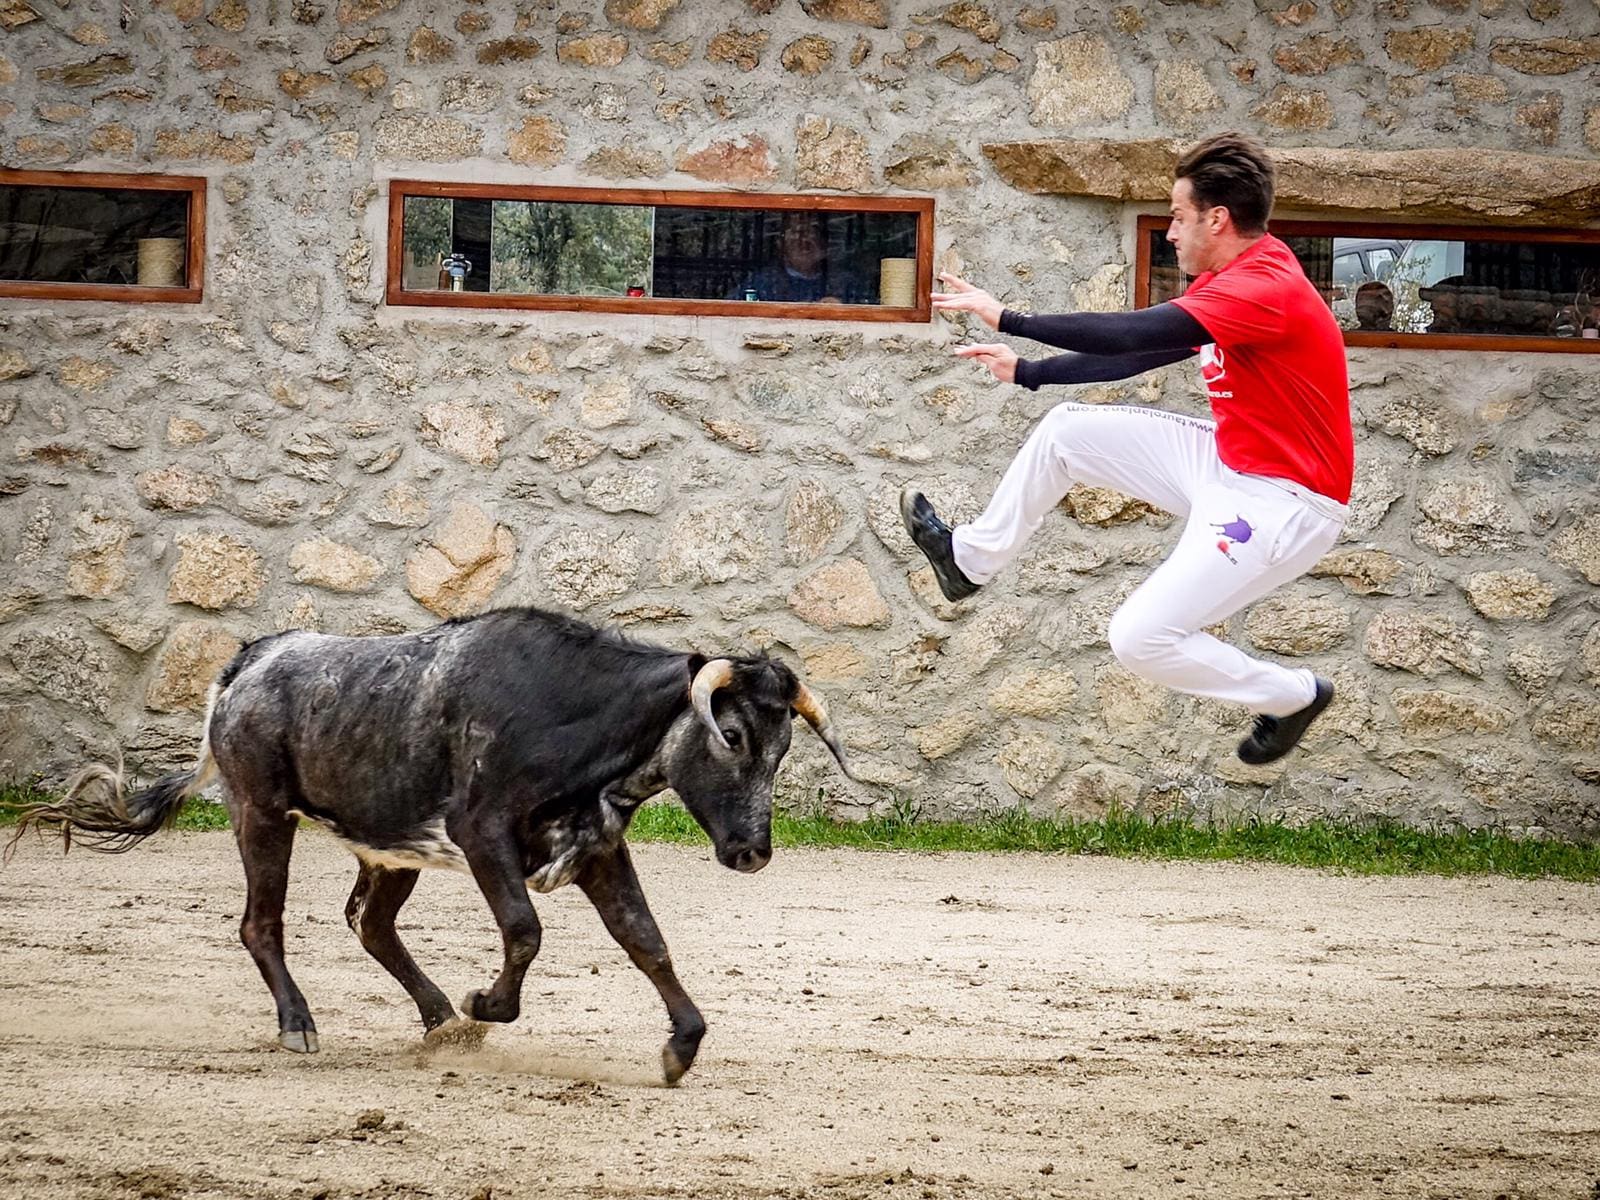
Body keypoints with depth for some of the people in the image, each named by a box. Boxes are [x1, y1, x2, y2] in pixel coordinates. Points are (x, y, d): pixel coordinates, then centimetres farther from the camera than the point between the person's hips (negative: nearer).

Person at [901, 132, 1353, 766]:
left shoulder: (1266, 287, -24)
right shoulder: (1230, 281, 7)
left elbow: (1131, 334, -30)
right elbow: (1141, 354, 17)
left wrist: (1008, 319, -24)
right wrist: (1026, 372, 18)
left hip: (1281, 503, -10)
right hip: (1227, 462, 10)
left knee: (1140, 638, -16)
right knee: (1067, 428, 12)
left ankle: (1292, 696, 5)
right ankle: (970, 559, 31)